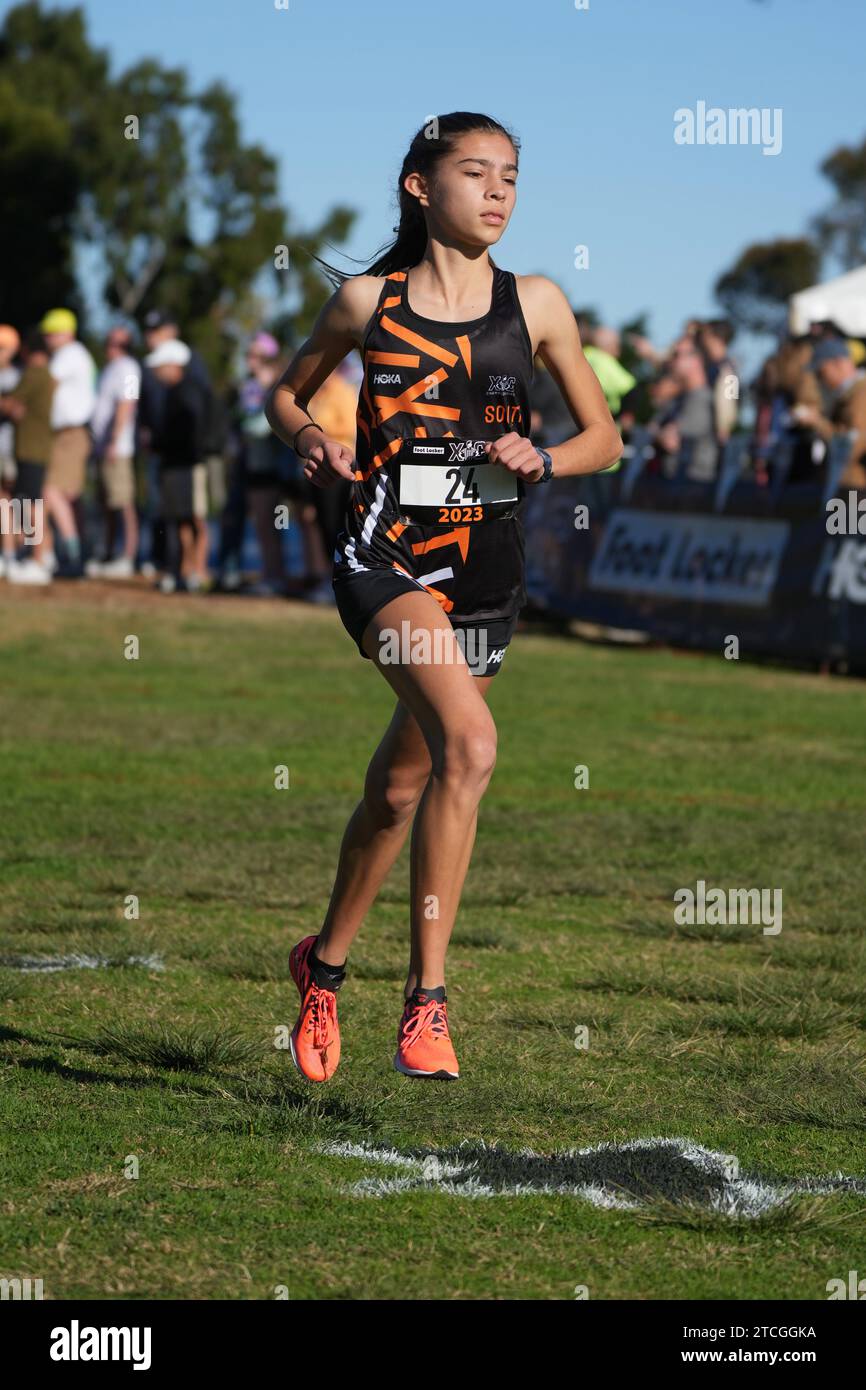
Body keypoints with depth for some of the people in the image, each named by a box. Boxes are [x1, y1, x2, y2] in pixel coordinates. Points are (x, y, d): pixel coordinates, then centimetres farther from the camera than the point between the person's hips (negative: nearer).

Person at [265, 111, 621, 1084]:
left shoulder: (535, 303, 4)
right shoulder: (367, 300, 1)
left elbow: (604, 437, 11)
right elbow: (285, 392, 16)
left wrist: (538, 463, -9)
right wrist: (307, 438, -5)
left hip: (486, 573, 3)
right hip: (385, 555, -3)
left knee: (401, 788, 12)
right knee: (469, 742, -26)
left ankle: (325, 963, 34)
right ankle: (425, 997, -21)